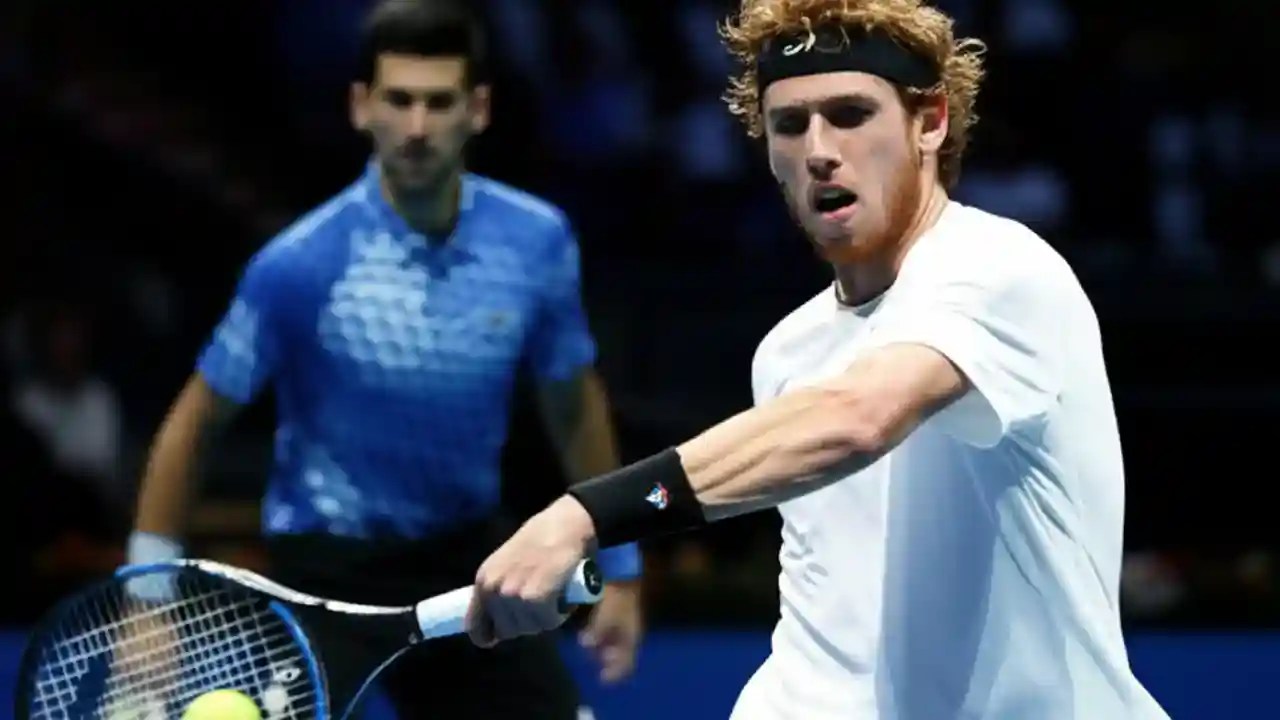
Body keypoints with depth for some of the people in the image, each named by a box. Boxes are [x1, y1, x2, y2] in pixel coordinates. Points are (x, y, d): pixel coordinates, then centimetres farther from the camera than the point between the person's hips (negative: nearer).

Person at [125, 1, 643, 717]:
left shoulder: (538, 240, -10)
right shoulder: (298, 266, -21)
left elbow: (573, 404, 7)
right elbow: (197, 422, -9)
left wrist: (619, 565, 10)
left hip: (471, 551, 4)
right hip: (330, 560, -4)